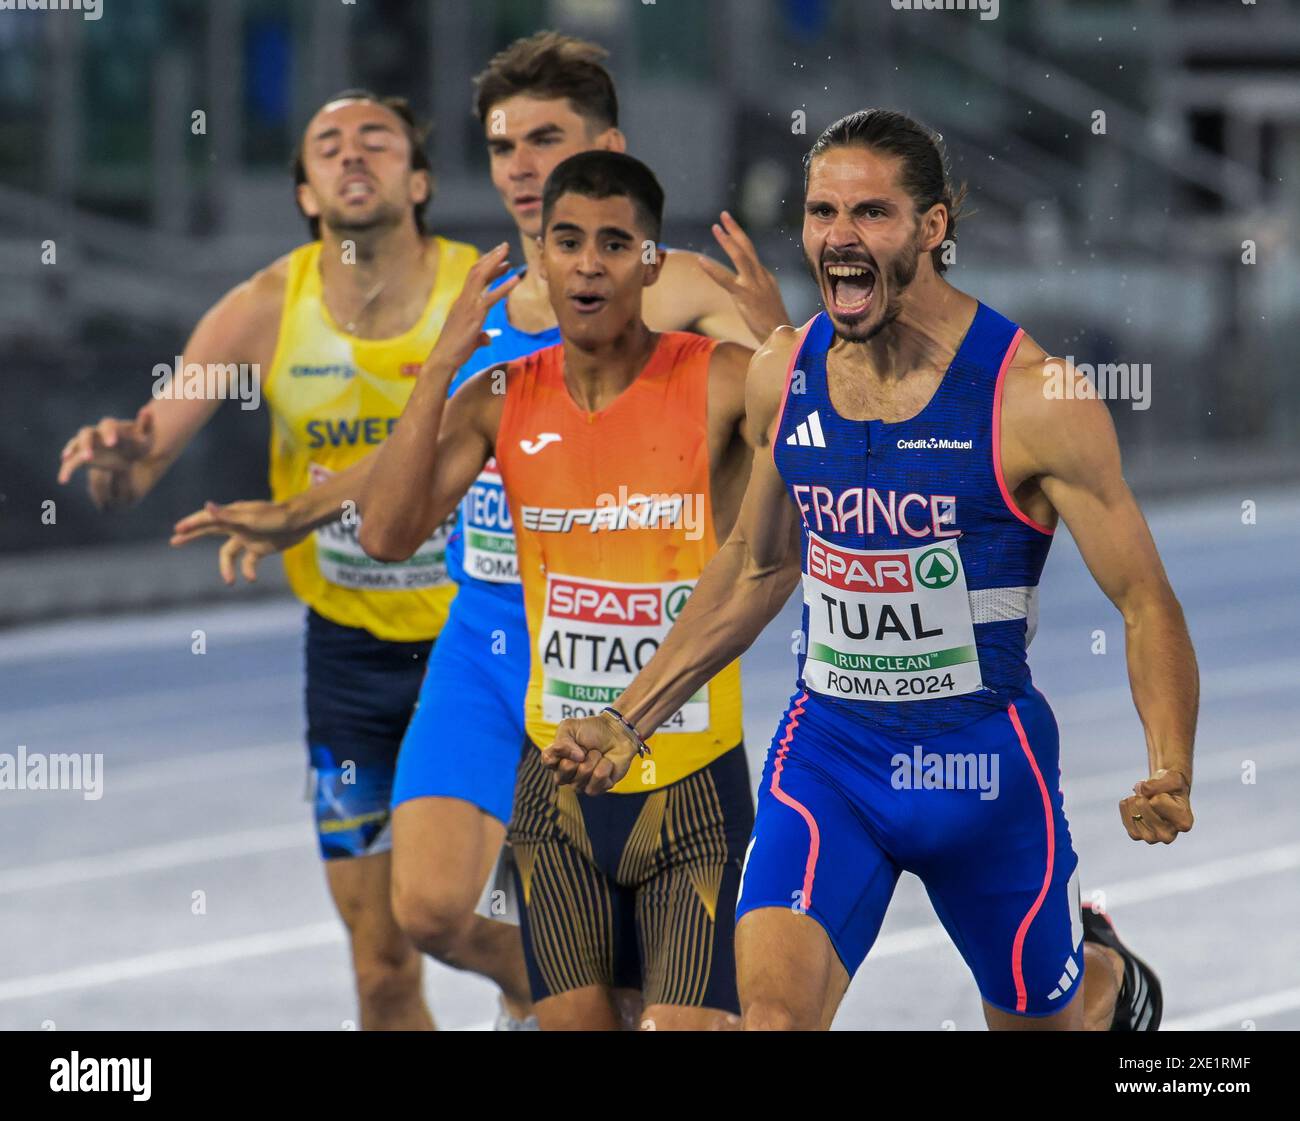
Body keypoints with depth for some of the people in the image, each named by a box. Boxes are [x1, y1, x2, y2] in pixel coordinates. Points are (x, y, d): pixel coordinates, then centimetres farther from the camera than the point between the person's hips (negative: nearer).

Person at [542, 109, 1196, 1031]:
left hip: (985, 761, -2)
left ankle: (1109, 978, 55)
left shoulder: (1032, 396, -17)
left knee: (1043, 1017, 18)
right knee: (773, 1011, -20)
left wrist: (1170, 779, -30)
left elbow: (1147, 605, -13)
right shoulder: (783, 375, -2)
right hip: (828, 748, 3)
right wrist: (626, 722, 13)